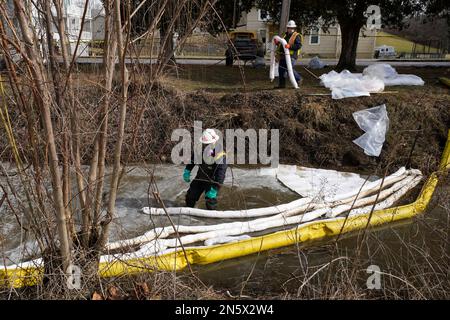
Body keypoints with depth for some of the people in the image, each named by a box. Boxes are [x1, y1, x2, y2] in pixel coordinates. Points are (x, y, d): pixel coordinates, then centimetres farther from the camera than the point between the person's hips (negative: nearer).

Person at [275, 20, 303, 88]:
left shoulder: (297, 36, -3)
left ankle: (298, 79, 5)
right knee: (281, 70, 6)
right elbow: (281, 44, 33)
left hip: (291, 56, -8)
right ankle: (281, 84, 14)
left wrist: (290, 46, -28)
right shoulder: (285, 35, 21)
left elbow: (299, 45, -16)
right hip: (283, 56, 8)